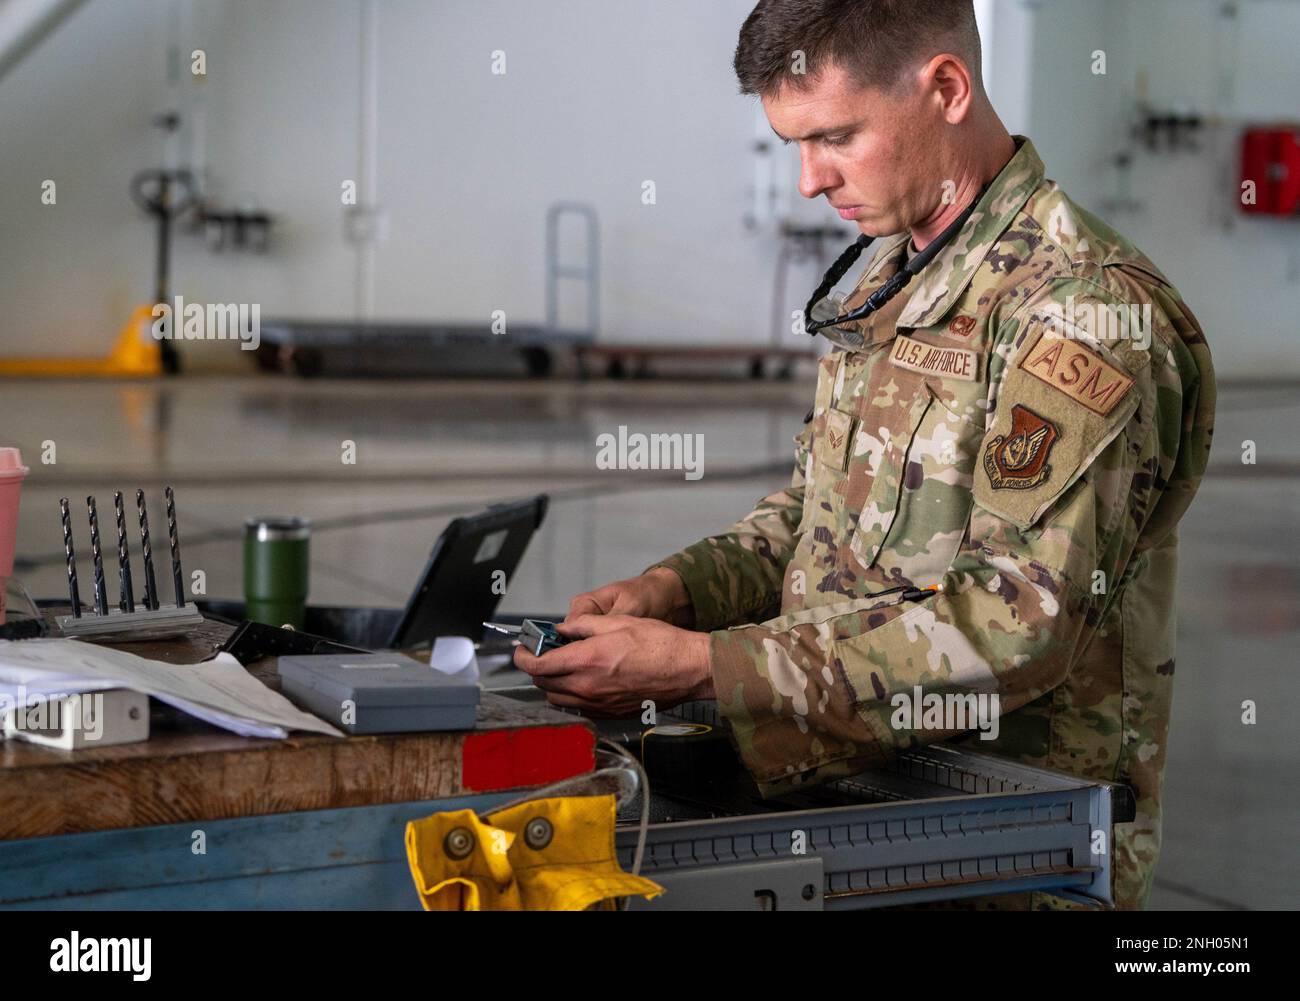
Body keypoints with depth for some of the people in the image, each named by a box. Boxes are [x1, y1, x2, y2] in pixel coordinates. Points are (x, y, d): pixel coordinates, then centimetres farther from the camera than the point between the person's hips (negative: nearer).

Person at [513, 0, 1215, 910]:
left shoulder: (1088, 310, -14)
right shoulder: (891, 286, 15)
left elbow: (1019, 625, -22)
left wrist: (703, 666, -23)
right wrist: (676, 588, 3)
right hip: (855, 806, 7)